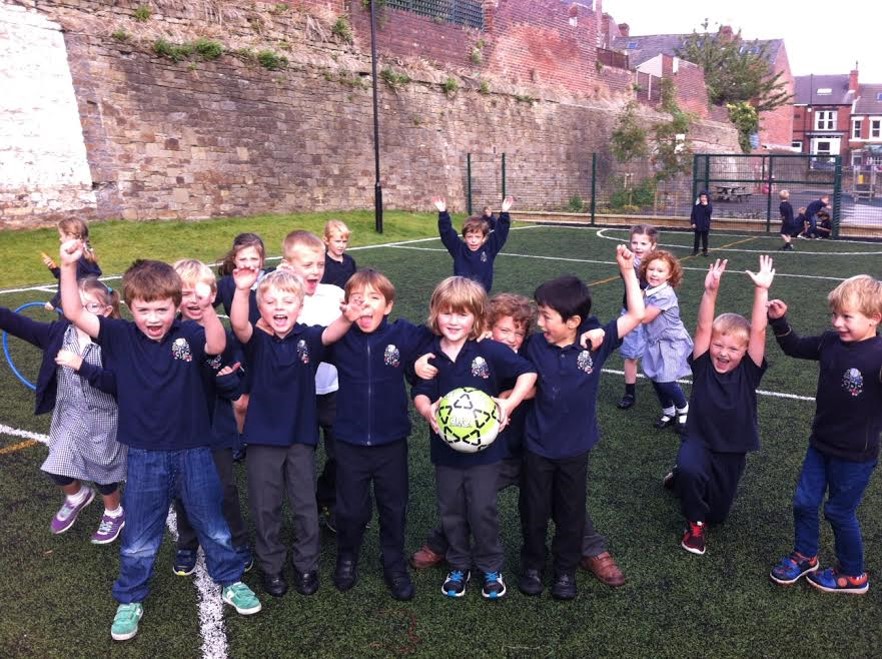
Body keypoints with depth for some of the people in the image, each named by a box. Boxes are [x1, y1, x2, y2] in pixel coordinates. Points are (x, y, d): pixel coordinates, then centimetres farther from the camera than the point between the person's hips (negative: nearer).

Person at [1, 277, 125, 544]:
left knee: (104, 472, 13)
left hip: (103, 419, -4)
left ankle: (114, 513, 42)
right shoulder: (59, 331, -7)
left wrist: (81, 365, -36)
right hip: (69, 416, 4)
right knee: (57, 468, 5)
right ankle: (77, 496, 41)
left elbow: (116, 383, -31)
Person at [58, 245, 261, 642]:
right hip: (144, 456, 1)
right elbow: (74, 314, -14)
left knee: (211, 524, 17)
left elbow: (218, 346, -29)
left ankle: (230, 582, 38)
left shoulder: (187, 334, -10)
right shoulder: (121, 337, -7)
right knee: (138, 537, 15)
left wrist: (207, 308, -48)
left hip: (192, 451, 0)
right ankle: (129, 600, 37)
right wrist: (68, 266, -28)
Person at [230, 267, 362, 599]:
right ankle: (271, 566, 32)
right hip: (262, 438, -1)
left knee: (306, 506, 12)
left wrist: (347, 318, -47)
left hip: (301, 436, 1)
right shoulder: (257, 340, -8)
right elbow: (239, 325, -29)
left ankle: (306, 565, 31)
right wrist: (242, 289, -47)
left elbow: (332, 333, -24)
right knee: (266, 508, 13)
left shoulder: (307, 337, -5)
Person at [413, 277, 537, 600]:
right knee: (451, 512, 16)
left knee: (482, 511, 7)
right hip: (445, 447, 3)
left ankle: (491, 567, 31)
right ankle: (459, 565, 37)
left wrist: (509, 403, -22)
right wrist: (427, 410, -23)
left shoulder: (490, 351, -15)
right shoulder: (430, 354, -7)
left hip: (484, 446, -3)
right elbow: (420, 393, -1)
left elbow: (528, 372, -10)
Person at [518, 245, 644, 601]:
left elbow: (636, 315, -12)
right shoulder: (534, 348, -10)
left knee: (571, 513, 16)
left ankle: (566, 569, 37)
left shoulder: (595, 344, -12)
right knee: (534, 511, 15)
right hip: (537, 447, 0)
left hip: (575, 449, 0)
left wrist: (628, 270, -14)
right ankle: (532, 564, 37)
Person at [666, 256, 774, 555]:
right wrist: (710, 291, -37)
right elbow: (703, 327, -22)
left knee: (718, 514, 14)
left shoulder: (748, 371, -9)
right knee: (690, 469, -37)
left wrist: (761, 291, -30)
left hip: (732, 449, 2)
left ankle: (685, 478, 45)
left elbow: (758, 331, -20)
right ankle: (695, 523, -7)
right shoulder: (703, 364, -11)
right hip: (699, 440, -2)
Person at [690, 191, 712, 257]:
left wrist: (706, 205, -23)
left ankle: (705, 250, 16)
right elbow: (693, 214, -1)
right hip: (697, 225, 0)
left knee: (704, 238, 8)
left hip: (705, 225, 0)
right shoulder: (696, 205, -3)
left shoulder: (709, 205, -3)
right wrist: (693, 223, -7)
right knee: (697, 238, 8)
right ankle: (695, 250, 16)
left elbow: (709, 212, -19)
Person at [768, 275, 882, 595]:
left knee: (840, 512, 10)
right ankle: (804, 556, 39)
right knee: (804, 502, 15)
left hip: (855, 455, -6)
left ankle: (853, 575, 34)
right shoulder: (831, 342, -5)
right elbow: (796, 347, 11)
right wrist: (780, 321, -1)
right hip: (821, 445, 6)